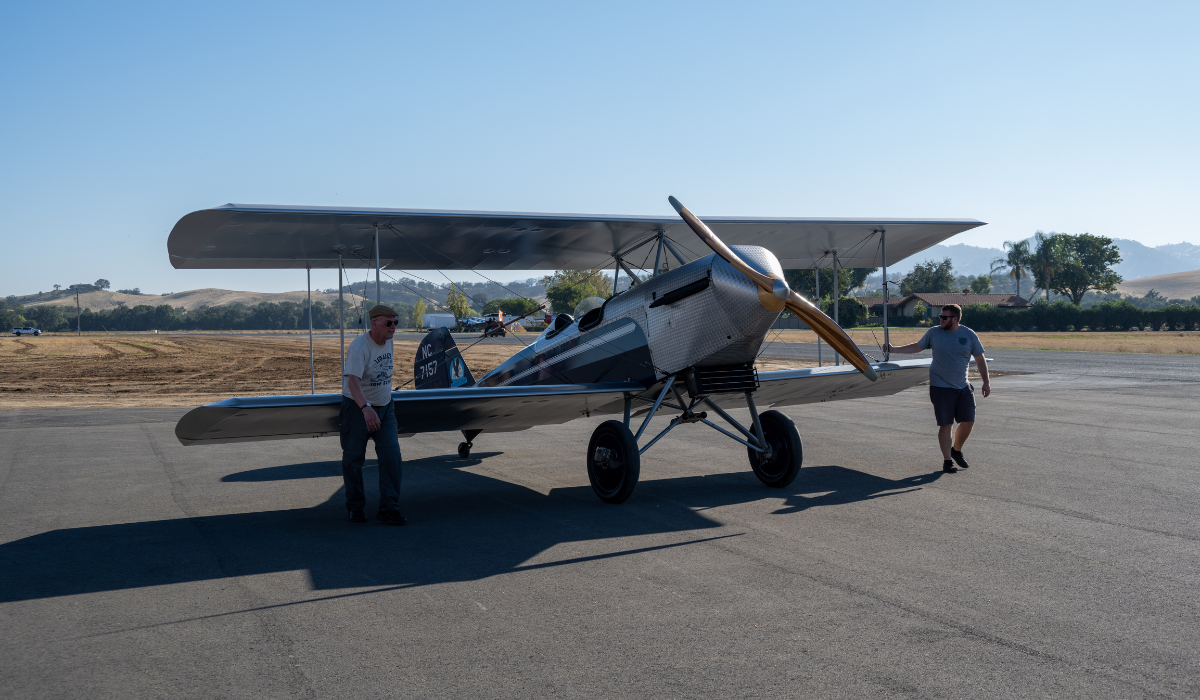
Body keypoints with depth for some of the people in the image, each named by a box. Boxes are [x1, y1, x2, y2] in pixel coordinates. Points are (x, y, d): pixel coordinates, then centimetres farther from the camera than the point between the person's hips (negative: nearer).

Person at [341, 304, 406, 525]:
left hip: (385, 407, 6)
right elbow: (352, 381, -37)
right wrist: (366, 408, -51)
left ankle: (389, 509, -2)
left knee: (391, 456, -5)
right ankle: (355, 507, 22)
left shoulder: (387, 342, 2)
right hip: (358, 408, -6)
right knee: (353, 459, 5)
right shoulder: (359, 347, -24)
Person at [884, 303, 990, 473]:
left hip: (963, 387, 2)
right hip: (941, 387, -2)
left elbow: (980, 359, 7)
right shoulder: (934, 333, 1)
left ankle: (956, 450, 27)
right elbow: (917, 347, 13)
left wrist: (986, 382, 5)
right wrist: (893, 349, 9)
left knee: (968, 421, 1)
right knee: (946, 424, -3)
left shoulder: (970, 335, 0)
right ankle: (947, 461, 9)